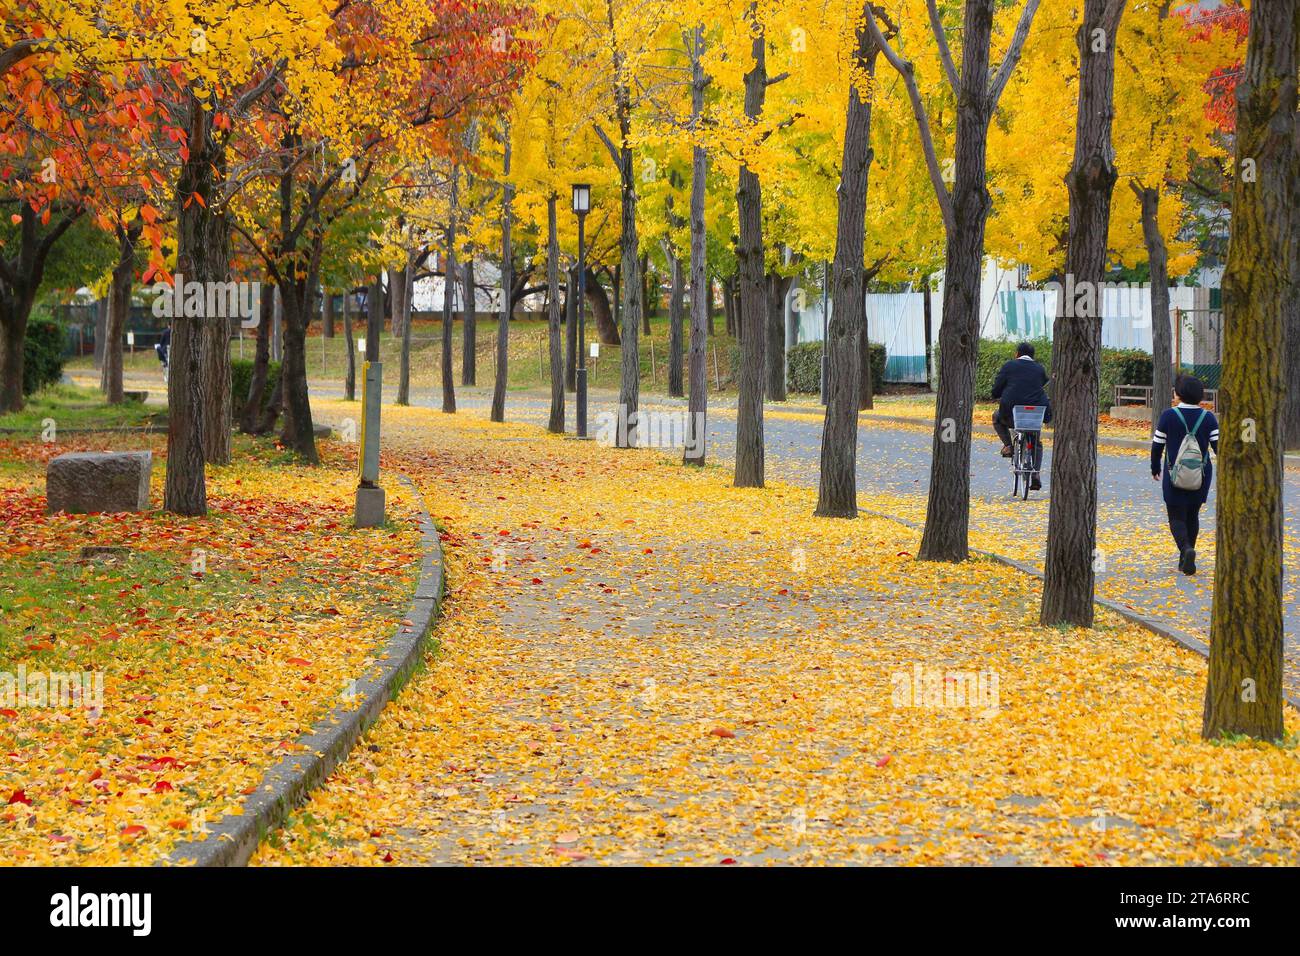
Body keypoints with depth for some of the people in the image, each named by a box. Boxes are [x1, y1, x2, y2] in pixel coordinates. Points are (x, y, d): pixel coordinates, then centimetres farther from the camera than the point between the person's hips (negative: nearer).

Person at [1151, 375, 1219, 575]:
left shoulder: (1168, 416, -9)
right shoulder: (1208, 417, -3)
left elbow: (1157, 445, -2)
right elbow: (1219, 446, -7)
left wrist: (1155, 467, 14)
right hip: (1201, 476, 3)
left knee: (1177, 517, 4)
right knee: (1192, 515, 19)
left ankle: (1186, 549, -24)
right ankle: (1184, 560, 23)